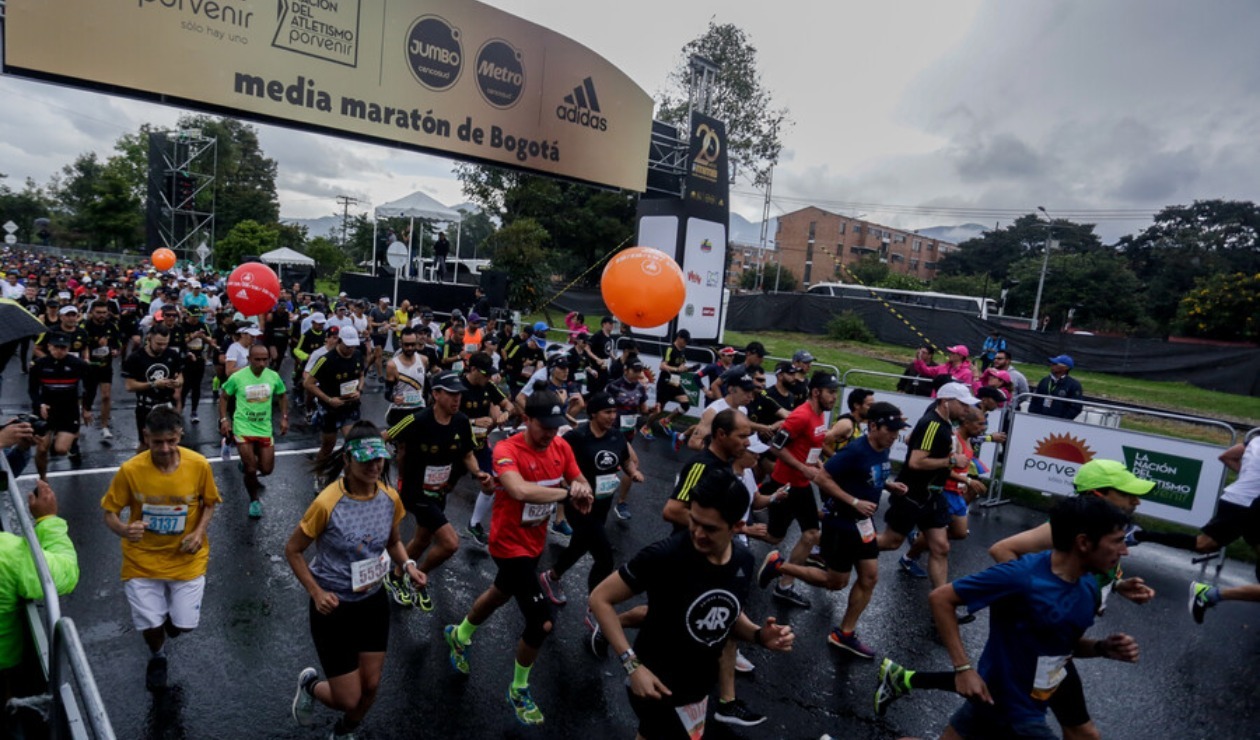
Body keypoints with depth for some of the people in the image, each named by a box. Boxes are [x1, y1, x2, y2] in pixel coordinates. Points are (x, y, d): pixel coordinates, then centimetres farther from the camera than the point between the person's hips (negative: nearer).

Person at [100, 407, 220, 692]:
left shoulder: (199, 465, -16)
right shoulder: (130, 470, -19)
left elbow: (209, 503, 1)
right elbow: (110, 512, -7)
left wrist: (199, 532, -15)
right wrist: (124, 529, -29)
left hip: (186, 559, 0)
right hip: (143, 559, 0)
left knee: (184, 624, 0)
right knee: (150, 626, 0)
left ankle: (170, 621, 41)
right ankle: (157, 656, 38)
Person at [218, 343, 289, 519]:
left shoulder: (274, 376, -5)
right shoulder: (237, 377, -12)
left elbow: (283, 395, 11)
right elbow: (224, 397, 2)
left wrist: (284, 418, 3)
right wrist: (224, 419, -6)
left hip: (265, 428, 3)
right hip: (243, 428, -3)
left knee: (267, 469, 7)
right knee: (251, 469, -4)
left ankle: (247, 465, 43)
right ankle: (254, 501, 21)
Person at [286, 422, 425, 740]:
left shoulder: (390, 497, -11)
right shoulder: (327, 504, -26)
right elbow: (292, 550, -11)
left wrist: (408, 565, -11)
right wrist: (316, 593, -19)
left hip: (374, 602, 5)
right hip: (334, 608, -4)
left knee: (370, 686, 16)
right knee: (349, 699, 4)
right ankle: (310, 684, 40)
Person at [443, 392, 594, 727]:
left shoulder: (561, 448, -8)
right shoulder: (506, 450, -28)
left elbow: (581, 484, -6)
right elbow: (521, 490, -46)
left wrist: (583, 492, -29)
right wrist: (566, 491, -37)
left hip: (535, 542, 8)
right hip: (510, 544, -7)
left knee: (501, 593, 30)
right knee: (542, 622, -9)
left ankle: (459, 635, 60)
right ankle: (518, 690, 20)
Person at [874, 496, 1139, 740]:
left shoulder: (1088, 587, -3)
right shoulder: (1021, 576, -28)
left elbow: (1067, 643, 12)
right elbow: (940, 598, -22)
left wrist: (1102, 648, -8)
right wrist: (964, 668, -26)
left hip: (1027, 695, 8)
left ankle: (902, 678, 39)